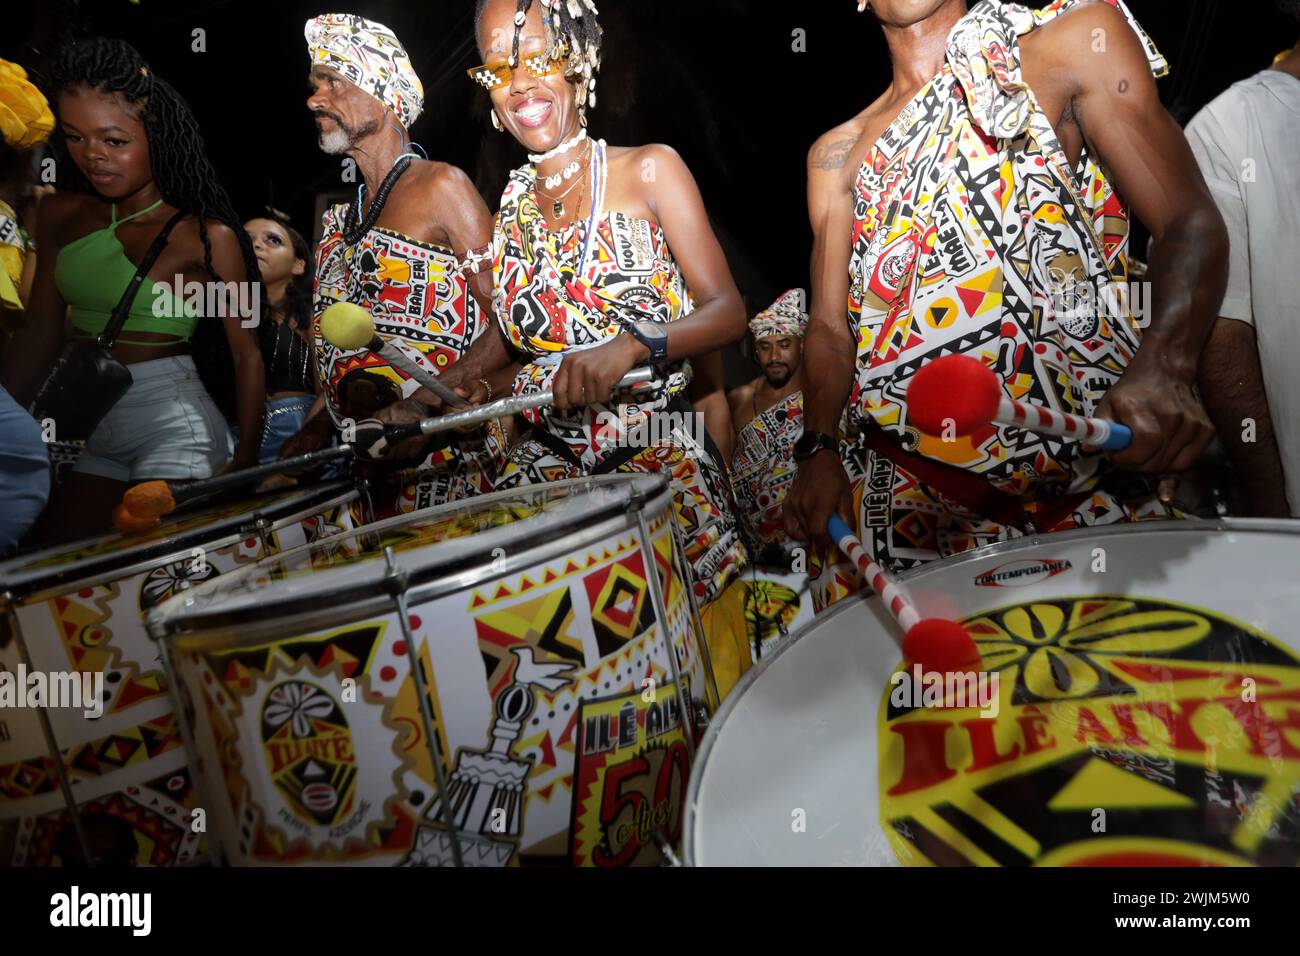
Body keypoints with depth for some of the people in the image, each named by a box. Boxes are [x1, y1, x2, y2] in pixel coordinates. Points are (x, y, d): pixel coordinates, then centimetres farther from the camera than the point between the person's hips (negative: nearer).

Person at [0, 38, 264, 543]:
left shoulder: (207, 236, -10)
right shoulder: (61, 215, 6)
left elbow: (245, 354, -7)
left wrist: (246, 457, -10)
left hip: (172, 424, -6)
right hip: (87, 427, 6)